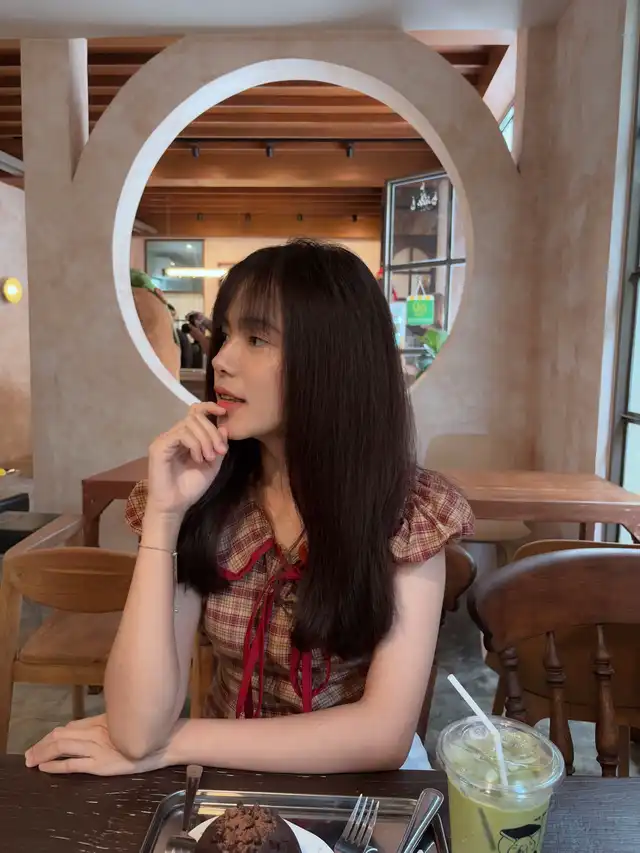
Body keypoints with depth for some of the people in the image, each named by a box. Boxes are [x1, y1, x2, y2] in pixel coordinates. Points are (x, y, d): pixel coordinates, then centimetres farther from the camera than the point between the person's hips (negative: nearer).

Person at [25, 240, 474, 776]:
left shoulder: (408, 509, -15)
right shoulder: (205, 498, -11)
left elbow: (385, 736, -19)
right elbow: (138, 730, -16)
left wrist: (174, 744, -17)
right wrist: (162, 515, -23)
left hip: (361, 791, -1)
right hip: (230, 784, 2)